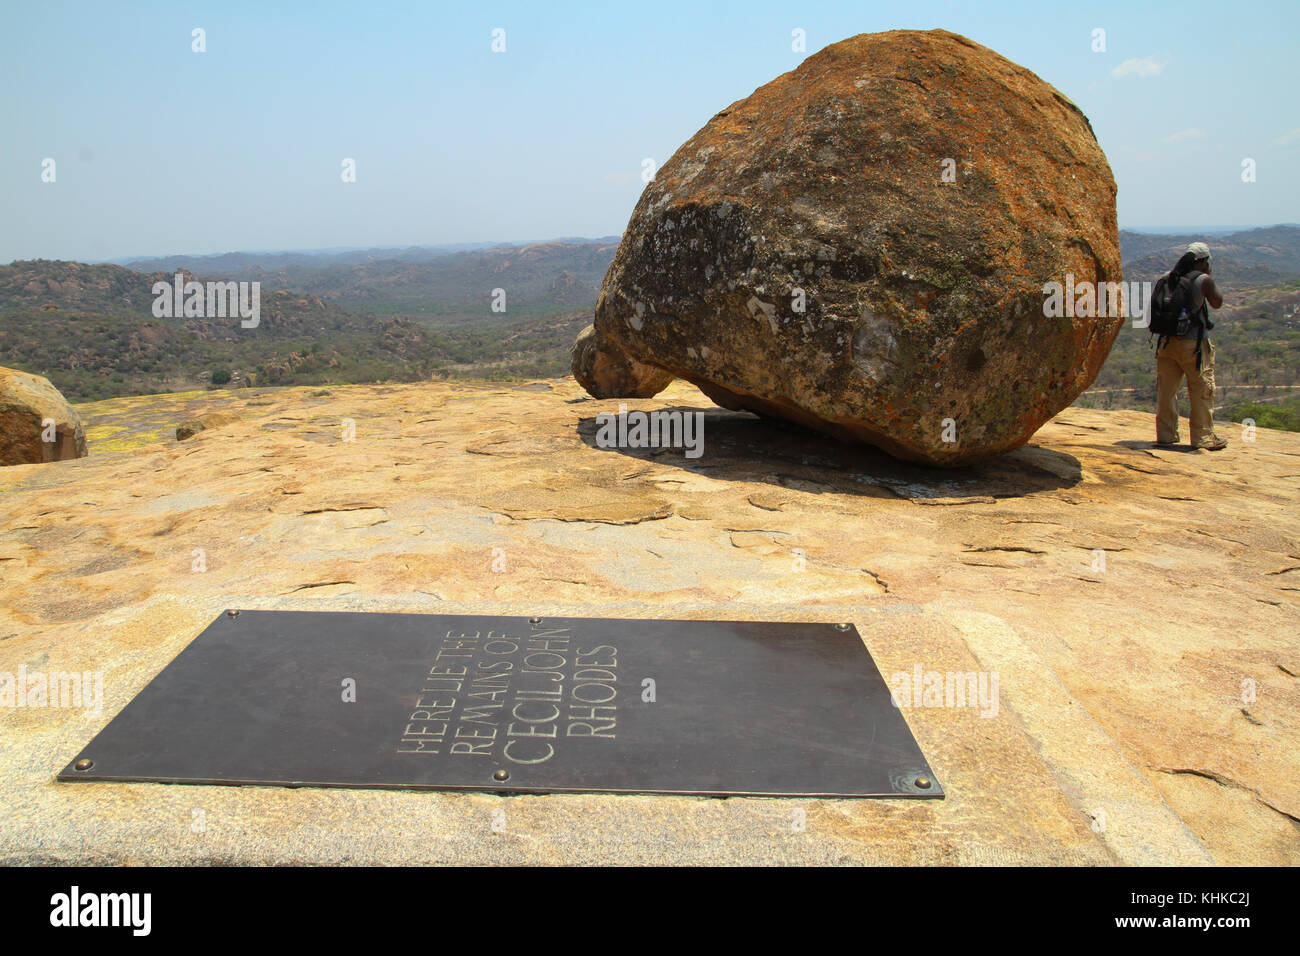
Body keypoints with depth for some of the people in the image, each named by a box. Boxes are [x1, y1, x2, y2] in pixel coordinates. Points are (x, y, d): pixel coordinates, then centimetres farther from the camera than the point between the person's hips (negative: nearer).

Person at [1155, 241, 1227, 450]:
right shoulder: (1203, 280, -8)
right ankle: (1203, 437, 6)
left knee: (1166, 389, 11)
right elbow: (1217, 303, 8)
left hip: (1168, 341, 5)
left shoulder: (1167, 279, 6)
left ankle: (1165, 434, 16)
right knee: (1202, 391, 3)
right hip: (1194, 343, -5)